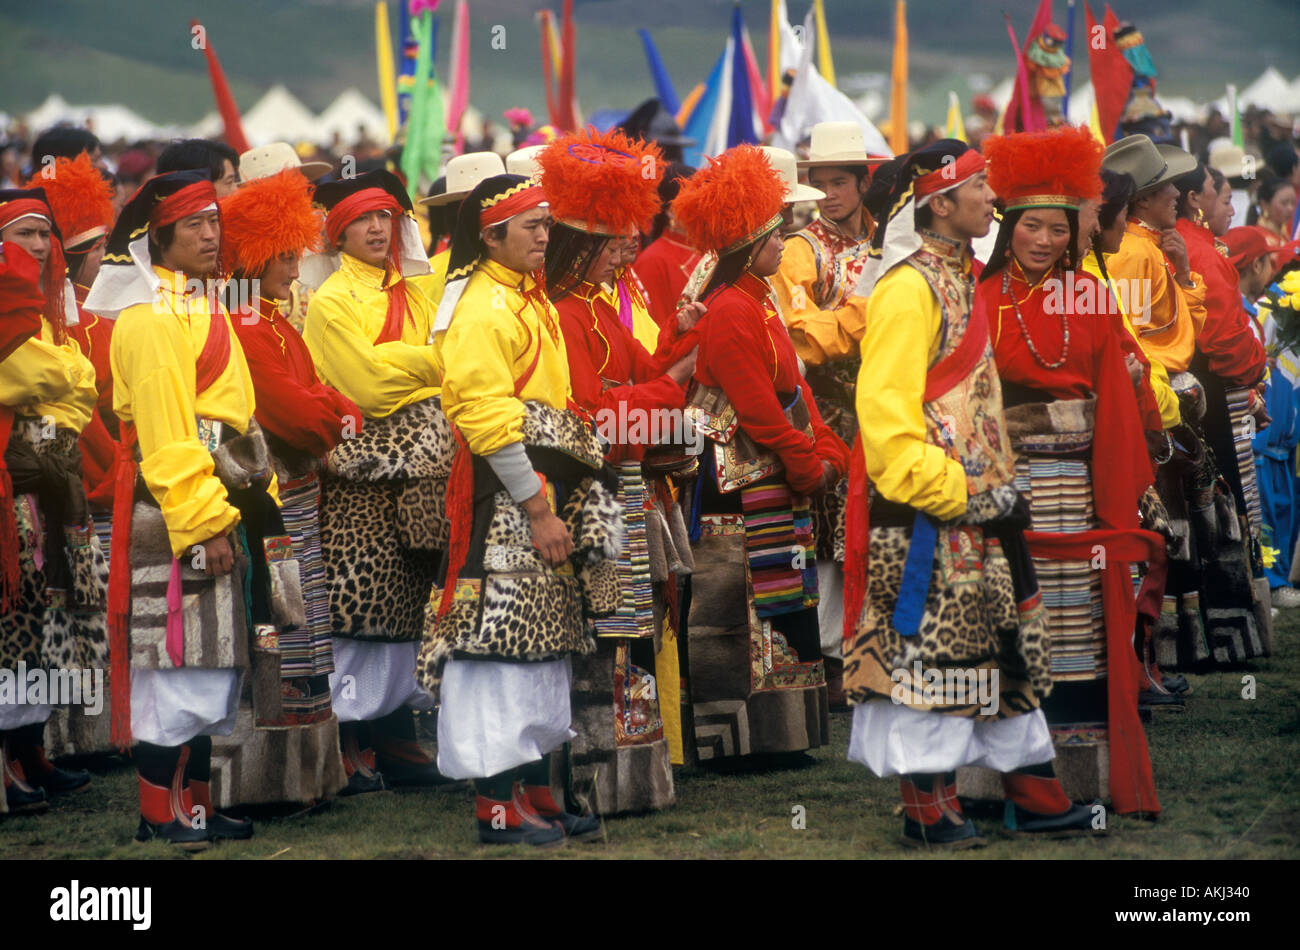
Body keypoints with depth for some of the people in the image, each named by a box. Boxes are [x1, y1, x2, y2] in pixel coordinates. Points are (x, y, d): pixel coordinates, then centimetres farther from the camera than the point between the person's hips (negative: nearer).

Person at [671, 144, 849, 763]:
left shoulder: (757, 301, 14)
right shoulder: (731, 312, -18)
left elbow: (793, 387, 15)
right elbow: (758, 408, -19)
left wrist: (828, 452, 6)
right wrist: (809, 468, -10)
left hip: (774, 486, 10)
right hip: (736, 491, -10)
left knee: (780, 608, 12)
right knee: (730, 617, -4)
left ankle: (774, 739, 18)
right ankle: (733, 740, 0)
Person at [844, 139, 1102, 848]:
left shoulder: (955, 279, 15)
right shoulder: (907, 289, -16)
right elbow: (886, 417, -21)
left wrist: (997, 484, 15)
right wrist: (963, 493, -20)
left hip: (974, 505, 10)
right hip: (926, 519, -10)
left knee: (1008, 644, 12)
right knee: (927, 652, -3)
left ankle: (1032, 794, 19)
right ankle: (927, 811, 5)